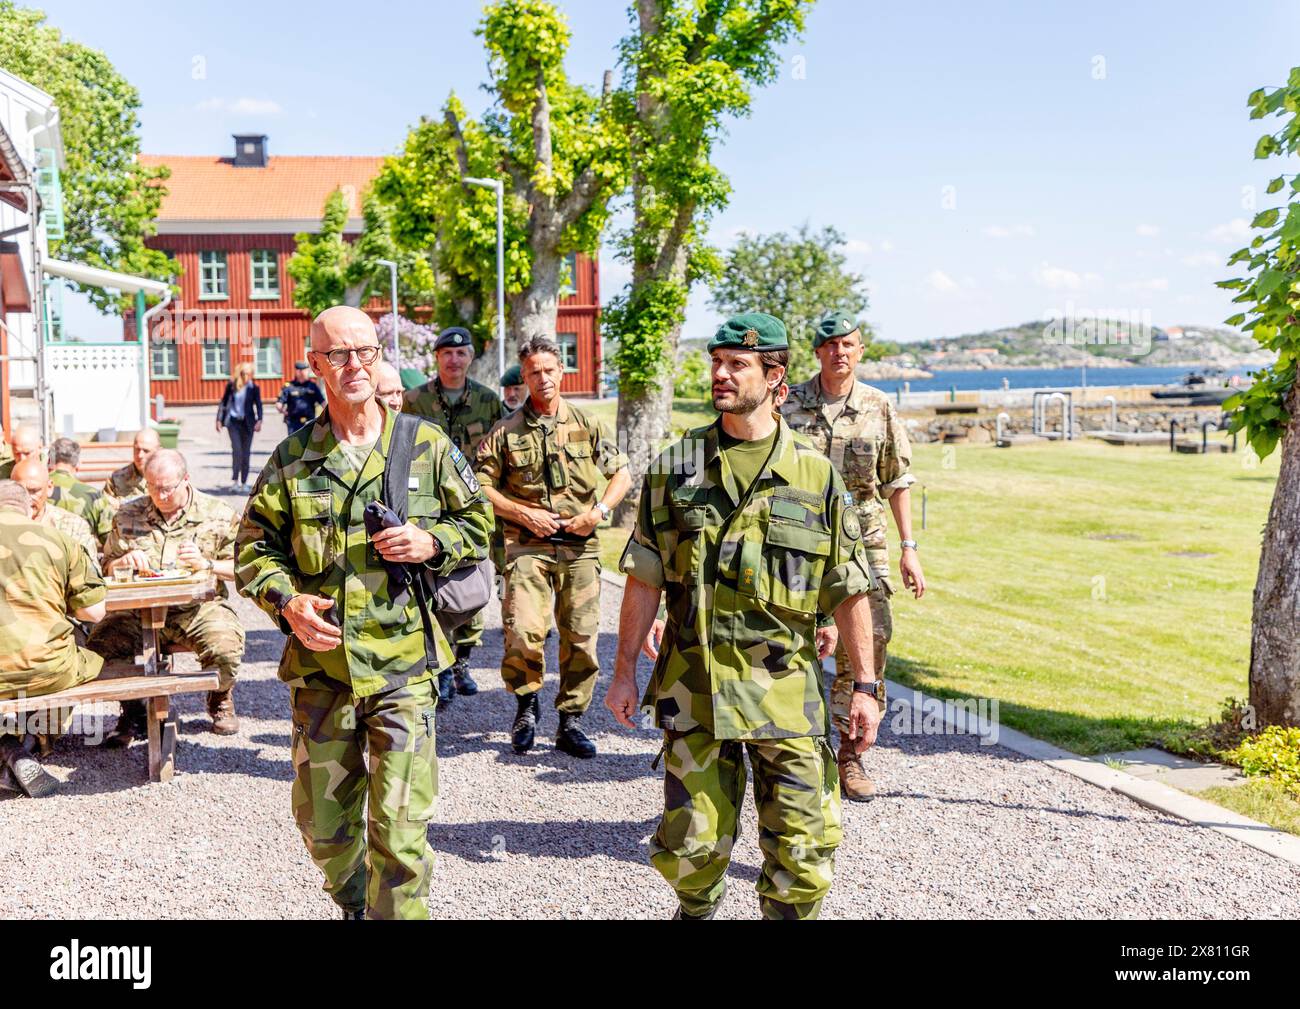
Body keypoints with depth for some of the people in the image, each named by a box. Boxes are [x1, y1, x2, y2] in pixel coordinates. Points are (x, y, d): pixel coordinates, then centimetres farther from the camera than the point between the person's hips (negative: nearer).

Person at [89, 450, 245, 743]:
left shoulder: (218, 514, 3)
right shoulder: (128, 515, 10)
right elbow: (107, 567, 18)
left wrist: (206, 564, -17)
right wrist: (124, 562, -6)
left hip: (200, 607, -2)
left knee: (225, 650, -31)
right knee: (100, 643, -25)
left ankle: (220, 699, 8)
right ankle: (133, 712, 4)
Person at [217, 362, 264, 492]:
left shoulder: (254, 388, -1)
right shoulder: (231, 385, 1)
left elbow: (258, 405, -6)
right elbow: (224, 402, 9)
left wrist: (259, 420, -22)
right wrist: (219, 419, 6)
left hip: (247, 423, 1)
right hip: (233, 421, 0)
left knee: (246, 453, 4)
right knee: (236, 449, -15)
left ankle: (244, 483, 12)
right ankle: (234, 480, -8)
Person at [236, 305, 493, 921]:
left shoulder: (427, 446, 2)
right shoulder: (293, 458, 4)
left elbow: (477, 522, 10)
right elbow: (255, 546, 8)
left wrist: (433, 544, -10)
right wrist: (286, 600, -10)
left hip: (402, 667, -2)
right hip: (320, 666, 3)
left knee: (400, 828, -5)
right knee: (322, 823, 16)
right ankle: (356, 907, 43)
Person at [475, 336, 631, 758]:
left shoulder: (586, 425, 9)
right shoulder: (507, 431, 4)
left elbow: (622, 474, 14)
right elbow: (480, 486, 3)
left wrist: (598, 511, -2)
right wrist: (523, 514, -8)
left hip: (580, 548, 2)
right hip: (527, 546, -2)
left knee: (581, 636, 3)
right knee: (523, 632, -16)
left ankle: (570, 722, 18)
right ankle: (526, 705, 11)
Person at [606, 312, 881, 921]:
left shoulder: (816, 474, 1)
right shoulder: (677, 466, 4)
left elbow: (849, 591, 3)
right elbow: (644, 580, 6)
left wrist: (866, 686, 0)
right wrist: (625, 671, 4)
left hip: (787, 688, 0)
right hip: (695, 685, 1)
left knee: (803, 851, 2)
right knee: (691, 845, 7)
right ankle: (695, 912, 36)